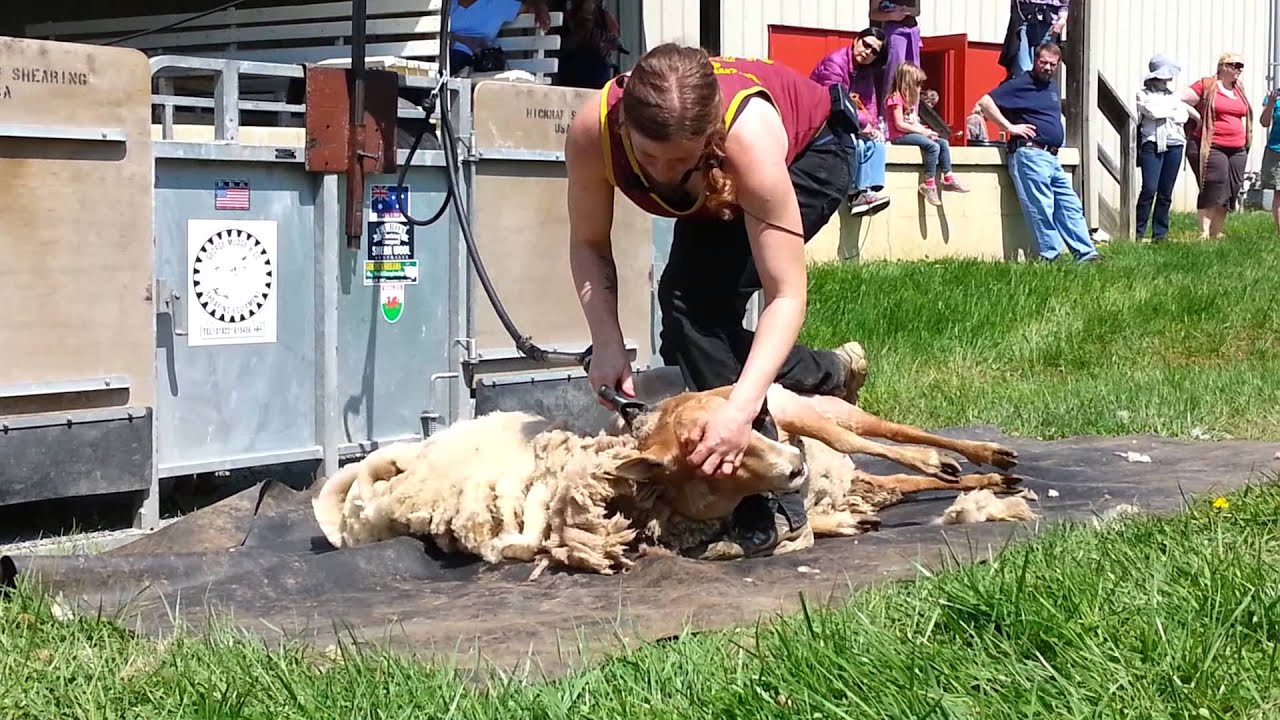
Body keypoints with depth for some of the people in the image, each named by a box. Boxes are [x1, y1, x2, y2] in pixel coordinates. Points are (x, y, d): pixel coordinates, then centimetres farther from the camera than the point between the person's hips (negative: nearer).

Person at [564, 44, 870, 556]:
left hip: (807, 154, -5)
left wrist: (741, 408, -52)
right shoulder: (593, 130, -36)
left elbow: (786, 295, -41)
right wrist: (607, 344, -32)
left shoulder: (749, 136, -44)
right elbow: (589, 244, -18)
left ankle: (769, 503, -20)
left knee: (696, 299, -24)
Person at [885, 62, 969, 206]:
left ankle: (948, 179, 1)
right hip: (900, 136, -10)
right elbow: (900, 125, -20)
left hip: (911, 132, 10)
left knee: (943, 142, 0)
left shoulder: (910, 98, 18)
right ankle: (929, 185, -23)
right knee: (933, 146, -26)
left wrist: (925, 130, -3)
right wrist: (922, 131, -17)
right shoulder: (896, 98, -14)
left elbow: (913, 121, 15)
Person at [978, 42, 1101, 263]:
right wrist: (1009, 127, -16)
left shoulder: (1052, 87, 20)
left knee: (1071, 207, 7)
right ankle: (1050, 255, -3)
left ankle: (1086, 253, 9)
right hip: (1030, 155, -9)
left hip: (1052, 158, 9)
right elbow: (985, 102, -14)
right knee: (1041, 209, -7)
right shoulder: (1020, 84, -6)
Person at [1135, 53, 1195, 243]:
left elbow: (1183, 117, 6)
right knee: (1149, 189, -14)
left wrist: (1163, 113, -3)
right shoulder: (1143, 94, 4)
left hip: (1174, 144, 5)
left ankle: (1160, 233, 8)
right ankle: (1139, 232, -9)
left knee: (1166, 192, 4)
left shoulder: (1173, 95, 18)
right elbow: (1153, 111, -12)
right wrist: (1174, 105, 2)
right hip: (1152, 143, -5)